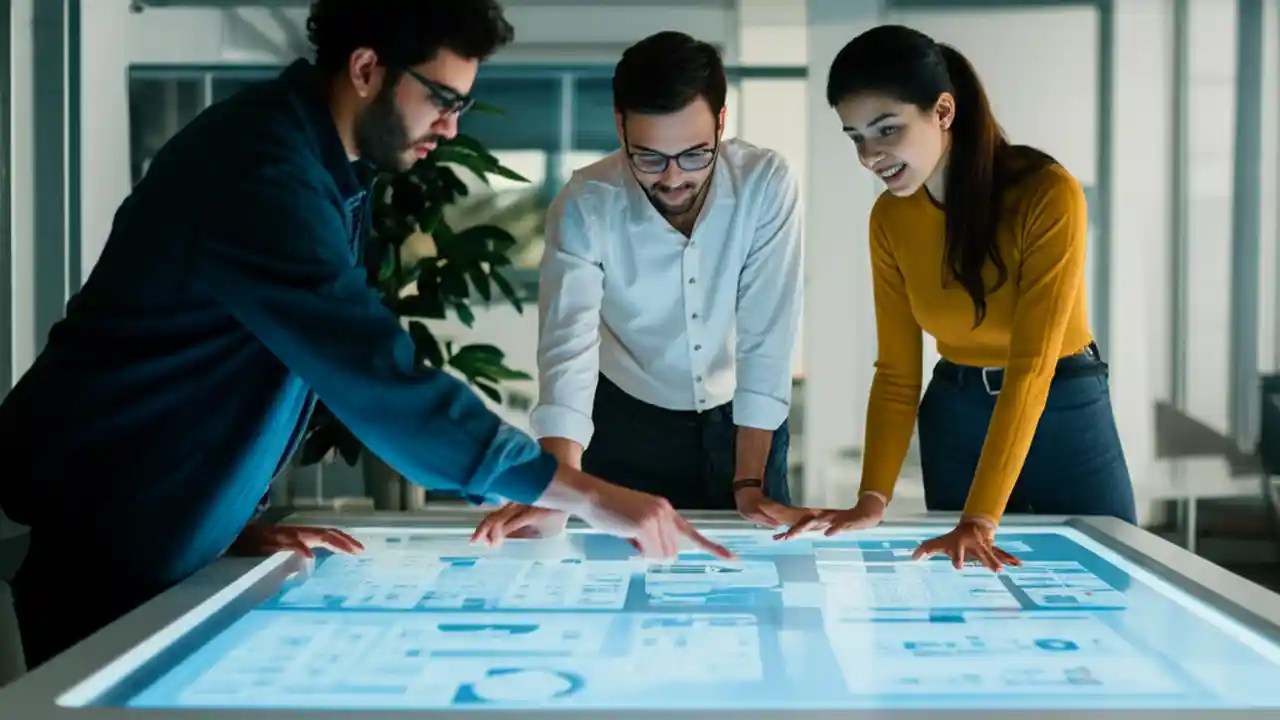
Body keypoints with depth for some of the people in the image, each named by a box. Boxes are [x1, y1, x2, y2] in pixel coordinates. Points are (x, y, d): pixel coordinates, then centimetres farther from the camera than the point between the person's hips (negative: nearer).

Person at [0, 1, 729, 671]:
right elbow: (382, 379, -33)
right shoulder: (262, 170, -27)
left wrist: (240, 518, 0)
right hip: (93, 529, -9)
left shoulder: (330, 170, 4)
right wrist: (589, 495, -32)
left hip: (162, 529, 9)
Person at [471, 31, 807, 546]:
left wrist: (749, 483, -25)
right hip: (630, 426, 0)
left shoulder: (767, 184, -21)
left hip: (743, 421, 1)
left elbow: (767, 336, -21)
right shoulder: (585, 205, -22)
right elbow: (568, 345, -31)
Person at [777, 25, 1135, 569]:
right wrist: (873, 497, -18)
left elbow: (1031, 365, -28)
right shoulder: (889, 218, -7)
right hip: (956, 418, 4)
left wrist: (981, 518, -33)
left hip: (1065, 412, -3)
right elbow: (896, 372, -4)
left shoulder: (1048, 194, -23)